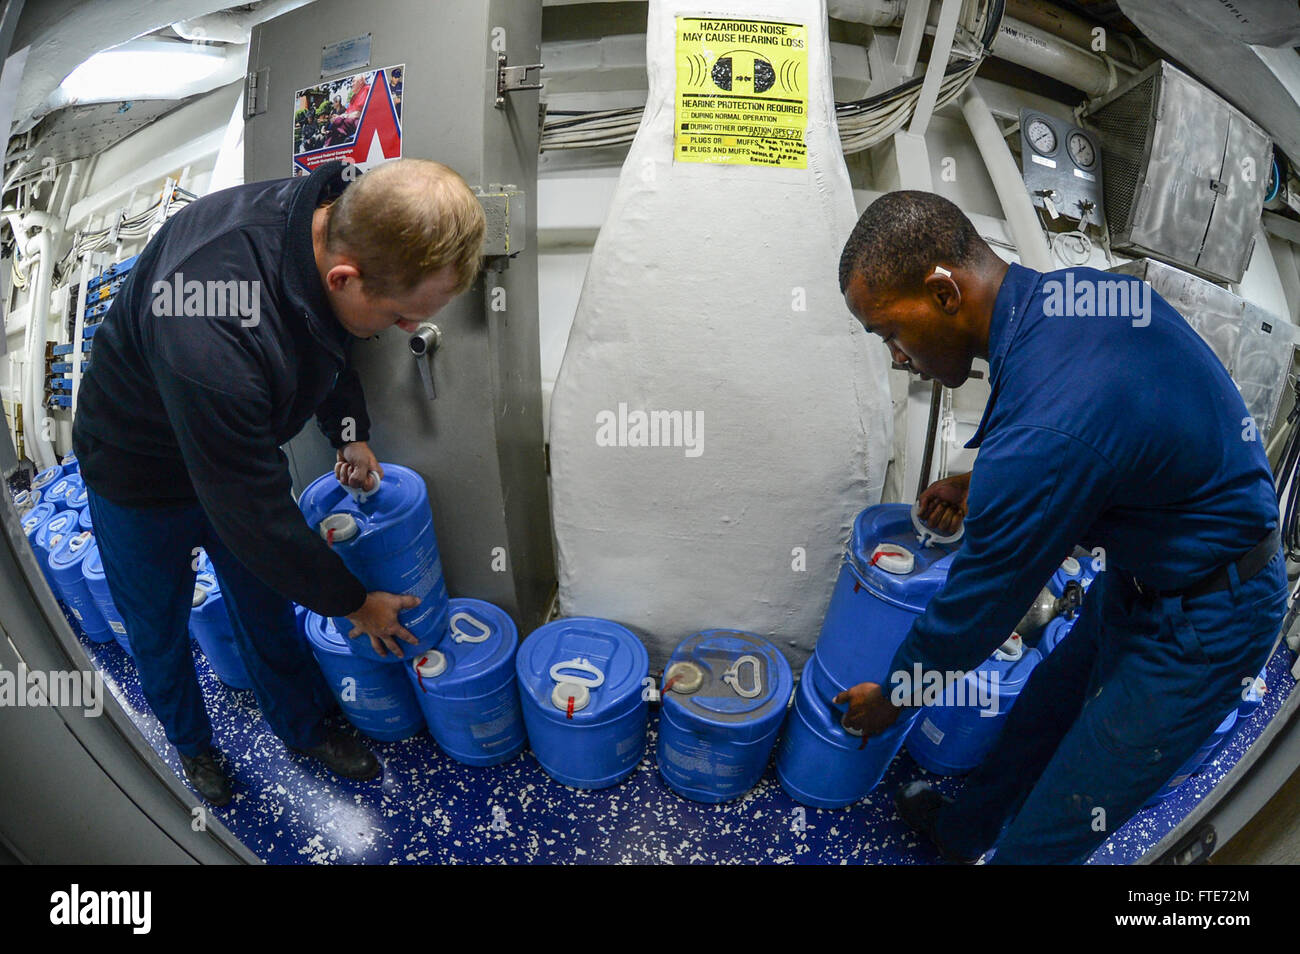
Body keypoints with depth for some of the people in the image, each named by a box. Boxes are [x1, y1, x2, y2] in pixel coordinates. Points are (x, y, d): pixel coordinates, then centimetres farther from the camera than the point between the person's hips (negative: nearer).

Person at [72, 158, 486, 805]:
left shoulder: (345, 220, -22)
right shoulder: (214, 339, -46)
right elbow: (258, 517, -34)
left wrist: (351, 431, -5)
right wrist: (354, 602, -20)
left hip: (240, 442, 5)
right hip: (141, 466, -5)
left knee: (267, 602, 18)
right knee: (157, 629, 17)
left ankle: (304, 726, 39)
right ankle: (189, 741, 44)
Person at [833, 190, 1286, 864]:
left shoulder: (1043, 432, -37)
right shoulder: (1074, 288, -8)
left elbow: (977, 607, -22)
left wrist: (893, 695, -3)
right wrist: (984, 485, 6)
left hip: (1200, 627, -9)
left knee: (1048, 837, 4)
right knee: (1038, 714, 25)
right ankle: (960, 832, 48)